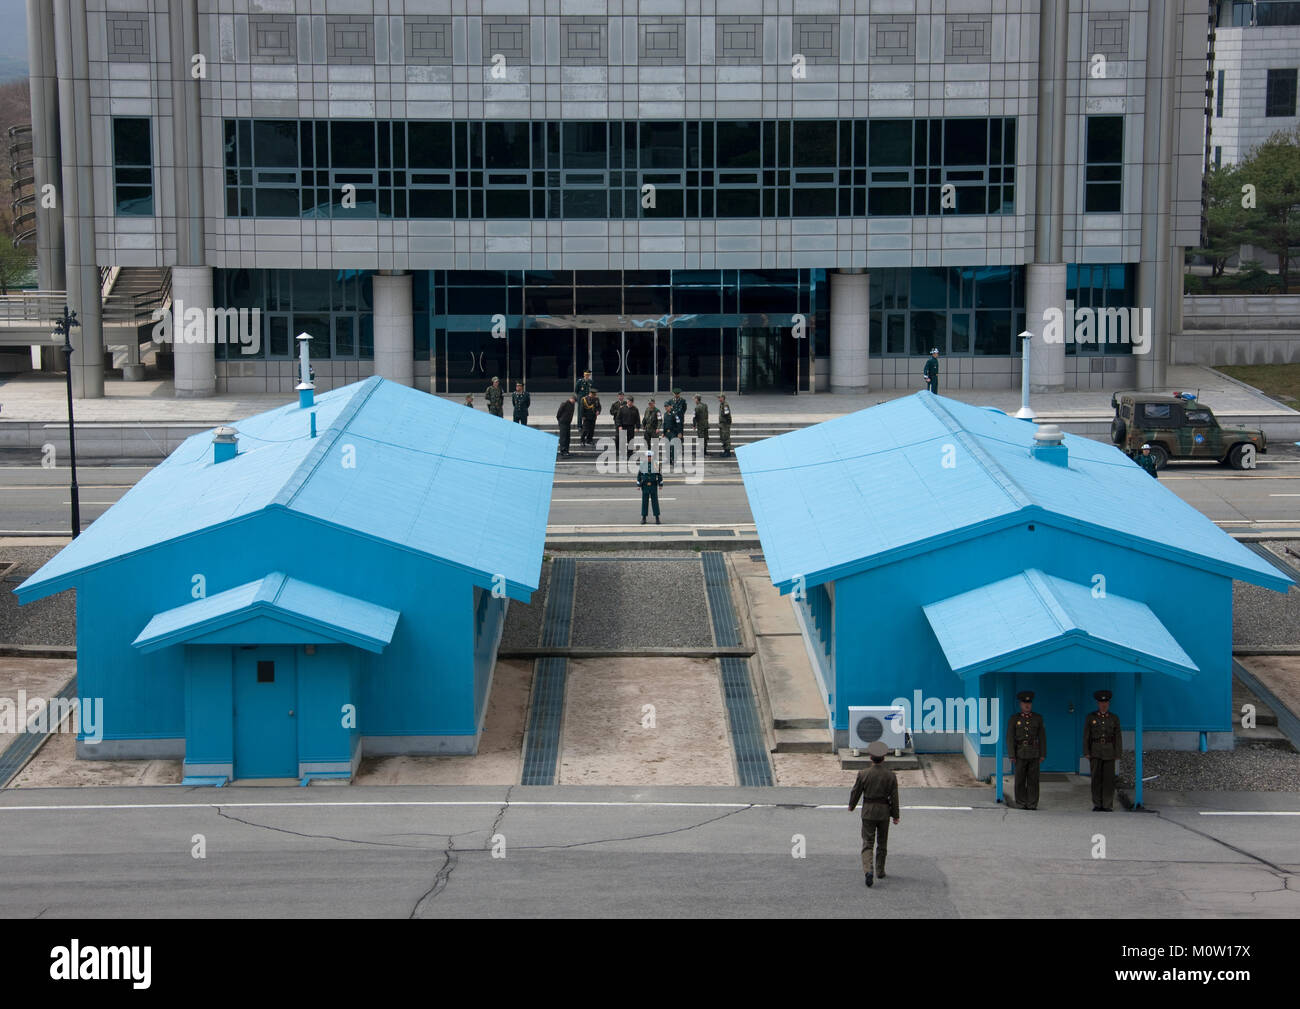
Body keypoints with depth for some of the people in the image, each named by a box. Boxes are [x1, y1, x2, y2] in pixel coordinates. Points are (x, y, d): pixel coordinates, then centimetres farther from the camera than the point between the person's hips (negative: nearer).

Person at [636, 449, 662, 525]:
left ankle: (657, 518, 1)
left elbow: (660, 475, 4)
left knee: (655, 502, -2)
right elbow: (639, 476, 5)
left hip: (653, 486, -1)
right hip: (645, 486, 1)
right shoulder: (642, 465, 1)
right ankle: (643, 518, 10)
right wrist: (638, 485, 0)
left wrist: (660, 484, 0)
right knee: (644, 502, 2)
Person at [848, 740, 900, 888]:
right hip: (884, 811, 1)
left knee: (867, 843, 2)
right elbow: (894, 797, -4)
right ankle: (880, 871, 24)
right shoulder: (891, 776, -9)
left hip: (868, 811, -1)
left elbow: (856, 792, -1)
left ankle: (868, 870, -19)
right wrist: (895, 815, 6)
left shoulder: (863, 774, -11)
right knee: (882, 843, 17)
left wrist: (851, 806, 17)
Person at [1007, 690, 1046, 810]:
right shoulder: (1014, 719, 0)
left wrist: (1043, 754, -2)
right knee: (1020, 779, 0)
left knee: (1033, 779, -1)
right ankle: (1021, 803, 7)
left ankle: (1032, 804, 3)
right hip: (1020, 754, -1)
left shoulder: (1038, 718, 4)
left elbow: (1042, 737, 4)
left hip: (1034, 753, 1)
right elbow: (1010, 738, -2)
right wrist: (1012, 756, -9)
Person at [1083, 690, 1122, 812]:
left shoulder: (1114, 718, 5)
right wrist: (1086, 752, -5)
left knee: (1109, 778, -3)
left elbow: (1118, 737, 4)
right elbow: (1086, 736, 2)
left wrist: (1118, 754, -3)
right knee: (1096, 778, -3)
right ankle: (1097, 805, 1)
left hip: (1109, 751, 0)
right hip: (1095, 751, 0)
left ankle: (1107, 805, 1)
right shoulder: (1090, 718, 3)